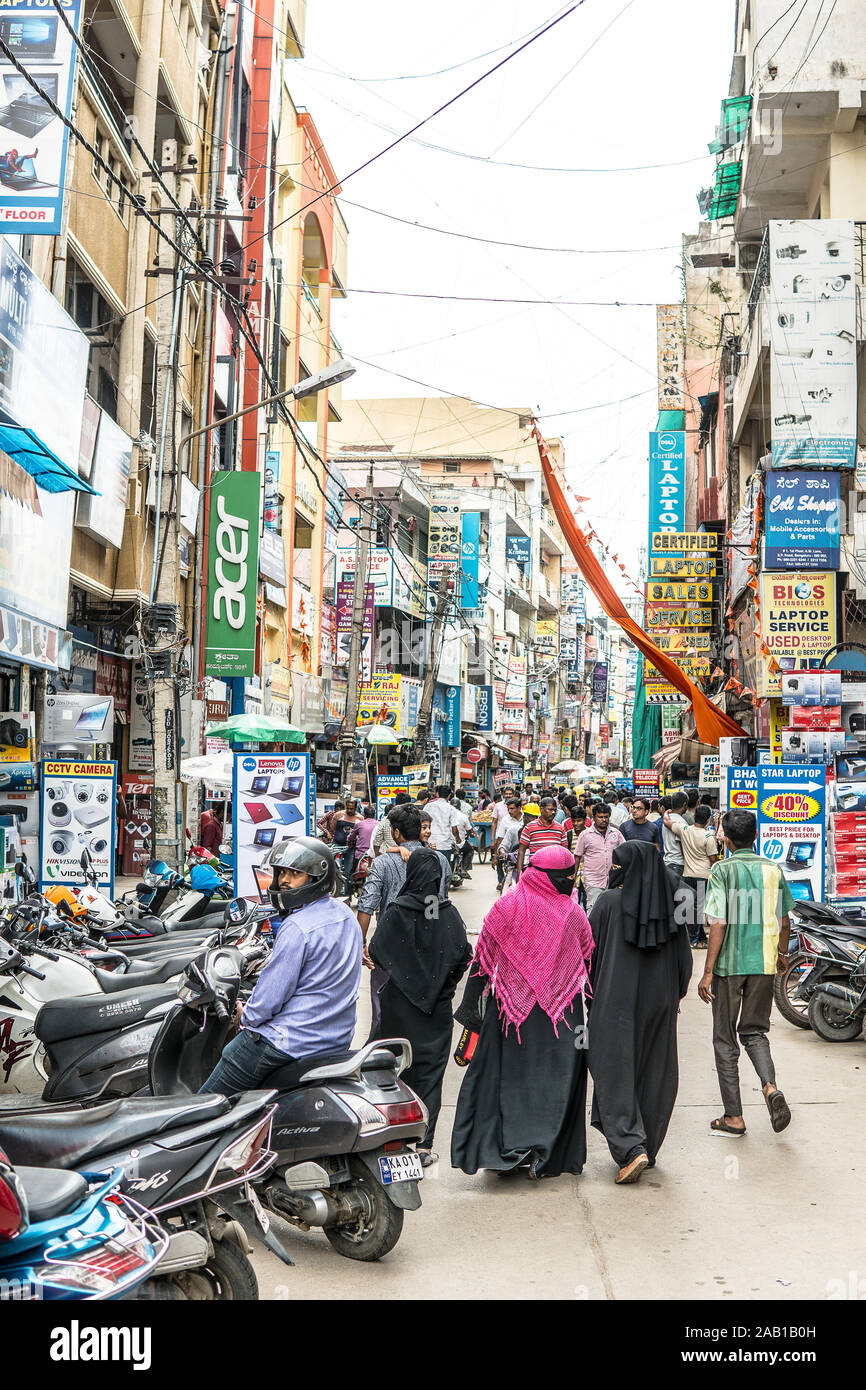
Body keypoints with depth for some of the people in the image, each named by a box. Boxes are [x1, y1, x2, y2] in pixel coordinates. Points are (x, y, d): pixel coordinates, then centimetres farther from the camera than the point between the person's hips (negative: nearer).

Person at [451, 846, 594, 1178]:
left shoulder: (506, 907, -6)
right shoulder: (574, 913, -5)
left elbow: (483, 958, -5)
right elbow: (588, 961, 5)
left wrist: (470, 1005, 2)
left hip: (511, 1005, 0)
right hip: (562, 1011, 0)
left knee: (503, 1074, 10)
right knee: (556, 1076, 8)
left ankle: (502, 1146, 5)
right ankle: (548, 1156, 5)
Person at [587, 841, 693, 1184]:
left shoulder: (609, 901, -10)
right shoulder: (671, 904, 1)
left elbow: (588, 950, -6)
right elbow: (684, 958, 5)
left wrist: (584, 994, 8)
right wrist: (674, 995, 18)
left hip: (616, 1000, -4)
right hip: (659, 1002, 4)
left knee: (615, 1070, 2)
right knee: (653, 1072, 13)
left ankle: (630, 1147, -12)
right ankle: (648, 1148, 22)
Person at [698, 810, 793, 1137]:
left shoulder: (723, 870, -10)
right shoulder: (773, 869, 2)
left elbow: (719, 923, -15)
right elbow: (784, 922, 8)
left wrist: (708, 972, -10)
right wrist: (782, 955, 27)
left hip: (729, 965, -3)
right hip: (764, 964, 4)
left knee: (725, 1040, 8)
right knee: (755, 1031, 18)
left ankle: (734, 1117, 12)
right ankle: (770, 1086, -7)